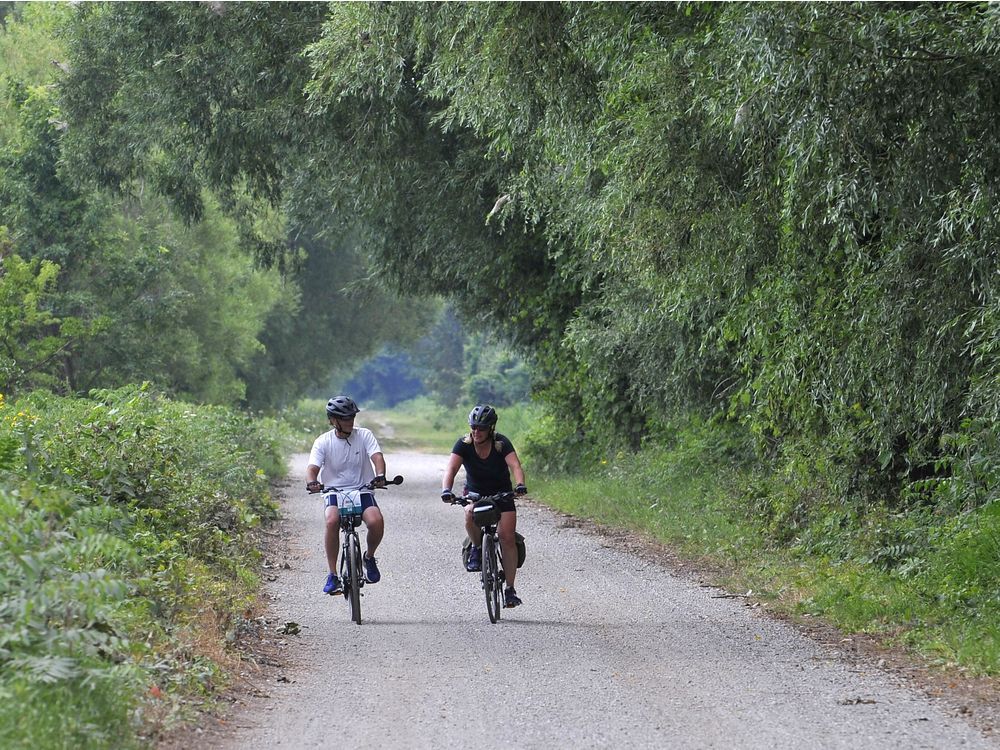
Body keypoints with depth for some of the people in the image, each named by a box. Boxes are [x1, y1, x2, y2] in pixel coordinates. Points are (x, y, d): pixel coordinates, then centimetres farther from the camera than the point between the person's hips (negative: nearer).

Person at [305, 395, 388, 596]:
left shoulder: (364, 435, -1)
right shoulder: (323, 442, -3)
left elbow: (377, 457, -15)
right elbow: (313, 467, -13)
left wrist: (380, 475, -38)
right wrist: (312, 482, -37)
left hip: (362, 491, 1)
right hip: (335, 492, 0)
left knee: (376, 521, -30)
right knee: (332, 521, -33)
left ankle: (369, 557, 4)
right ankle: (333, 575, -22)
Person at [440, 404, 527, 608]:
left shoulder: (502, 443, -19)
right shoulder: (464, 444, -16)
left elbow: (515, 465, -33)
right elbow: (451, 468, -28)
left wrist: (520, 485, -54)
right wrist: (446, 490, -47)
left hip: (502, 493, -1)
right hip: (475, 493, 1)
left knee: (507, 537, -14)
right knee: (470, 514, -35)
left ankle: (510, 589, -7)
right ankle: (477, 549, -6)